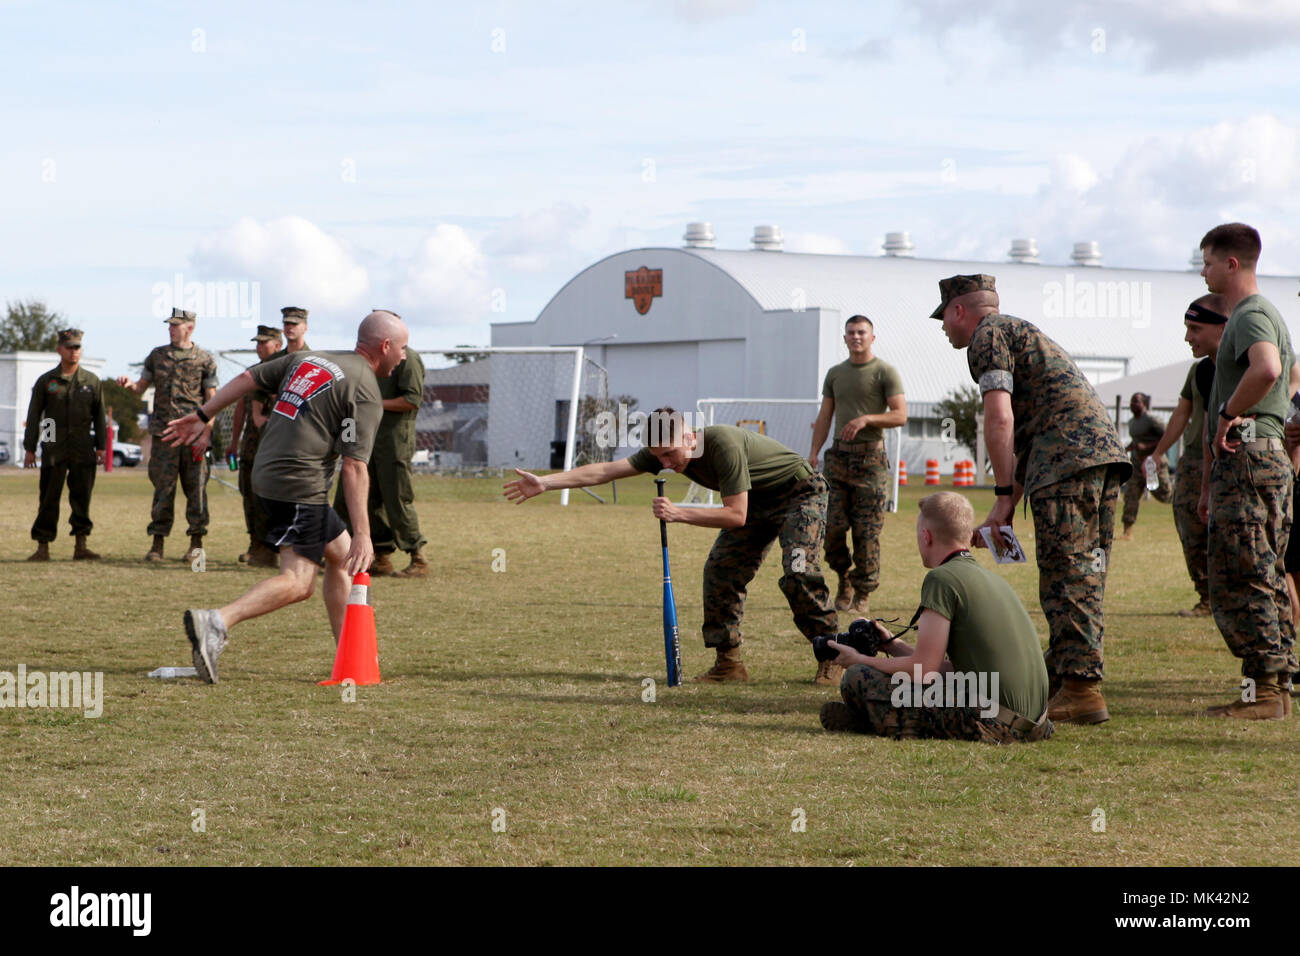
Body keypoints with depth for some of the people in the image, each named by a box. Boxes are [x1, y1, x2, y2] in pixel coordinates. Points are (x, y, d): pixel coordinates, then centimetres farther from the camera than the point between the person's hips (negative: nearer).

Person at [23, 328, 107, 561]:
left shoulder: (92, 382, 8)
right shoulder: (46, 381, 5)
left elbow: (99, 416, 11)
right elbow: (33, 416, 6)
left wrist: (101, 446, 5)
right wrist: (29, 448, 2)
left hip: (83, 449, 1)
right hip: (53, 450, -1)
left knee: (82, 498, 1)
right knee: (49, 499, -2)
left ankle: (81, 546, 7)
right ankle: (43, 548, 2)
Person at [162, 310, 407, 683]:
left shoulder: (307, 358, 15)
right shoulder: (366, 393, -7)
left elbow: (248, 378, 13)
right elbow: (354, 467, -13)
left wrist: (202, 415, 21)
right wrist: (362, 533, -13)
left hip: (266, 473, 9)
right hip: (299, 486, -9)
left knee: (341, 555, 19)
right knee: (297, 580, -13)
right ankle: (217, 623, -33)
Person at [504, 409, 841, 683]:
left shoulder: (724, 445, -36)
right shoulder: (664, 450, -13)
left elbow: (736, 516, -34)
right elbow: (605, 470, -15)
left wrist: (679, 514, -37)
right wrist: (544, 482, -22)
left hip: (800, 494, -8)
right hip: (758, 502, 8)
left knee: (798, 572, -23)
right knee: (719, 570, -4)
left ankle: (832, 657, -9)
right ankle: (728, 663, 2)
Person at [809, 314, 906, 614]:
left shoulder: (885, 372, 2)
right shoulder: (835, 373, 17)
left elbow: (900, 416, -4)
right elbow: (825, 417, 18)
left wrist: (866, 419, -17)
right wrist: (814, 452, 6)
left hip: (870, 457, -4)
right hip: (839, 455, 4)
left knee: (867, 531, -5)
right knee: (832, 526, -4)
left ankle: (863, 593, 1)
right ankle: (844, 577, 17)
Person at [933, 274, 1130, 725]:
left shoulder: (987, 334, 3)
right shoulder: (1021, 331, 33)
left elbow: (999, 419, -10)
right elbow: (1023, 438, 30)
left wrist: (1003, 497, -5)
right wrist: (1003, 514, 25)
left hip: (1068, 457, -10)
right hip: (1105, 447, 10)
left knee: (1066, 578, -10)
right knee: (1084, 576, 10)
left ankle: (1081, 689, -14)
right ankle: (1061, 678, 15)